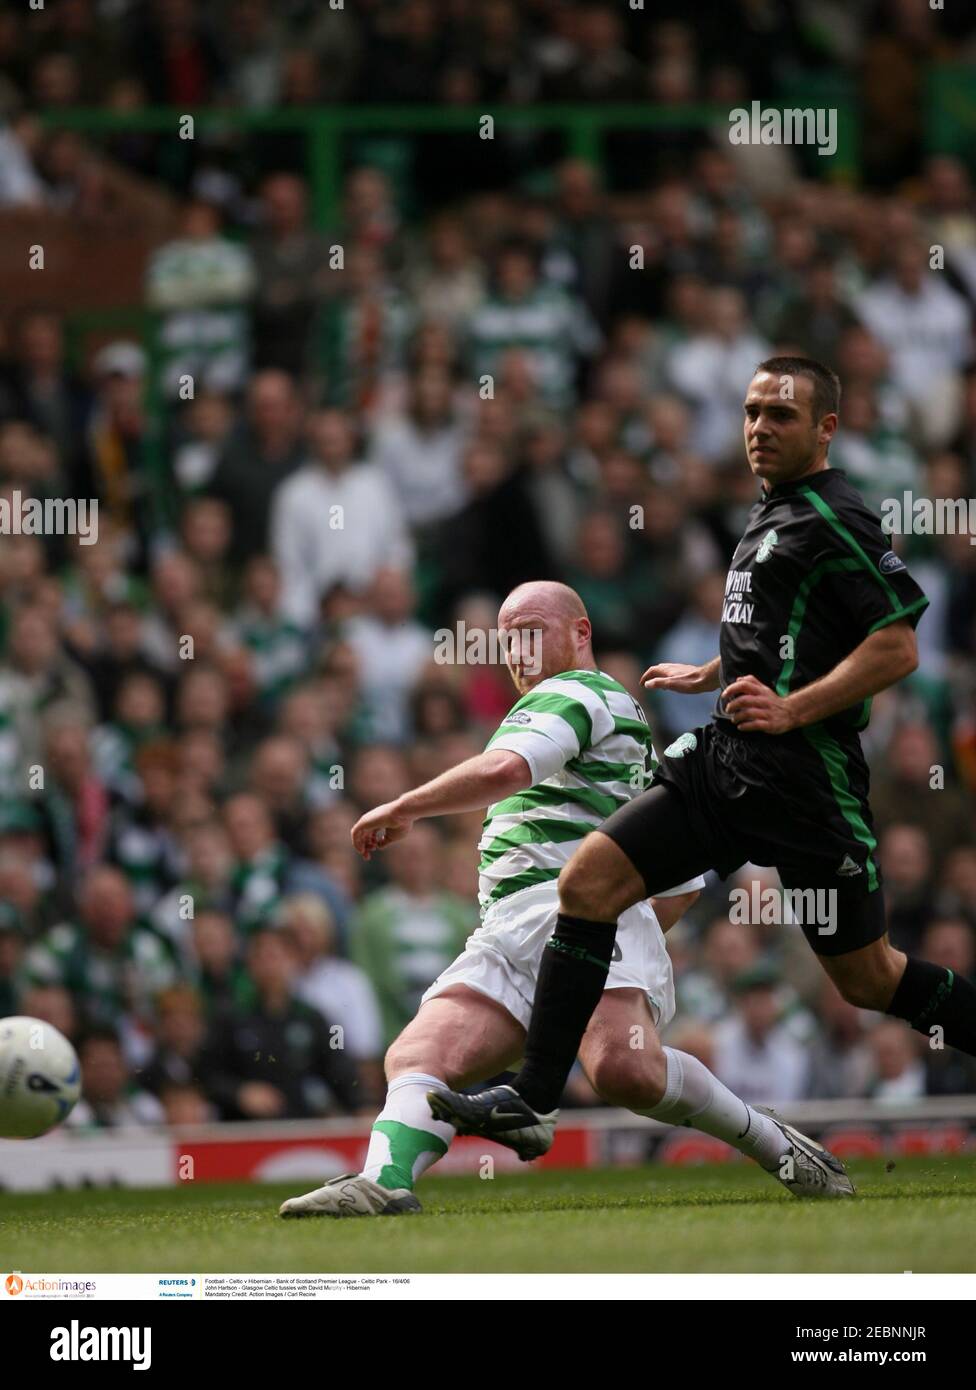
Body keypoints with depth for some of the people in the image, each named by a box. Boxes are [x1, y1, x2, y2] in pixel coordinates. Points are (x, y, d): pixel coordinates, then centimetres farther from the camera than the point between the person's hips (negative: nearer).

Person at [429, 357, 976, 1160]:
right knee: (587, 882, -3)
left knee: (867, 978, -2)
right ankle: (534, 1102, -3)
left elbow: (898, 646, -19)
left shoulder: (834, 520, -10)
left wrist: (793, 708, -24)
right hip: (724, 762, 9)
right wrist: (710, 676, 40)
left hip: (802, 778, -9)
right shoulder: (773, 513, 18)